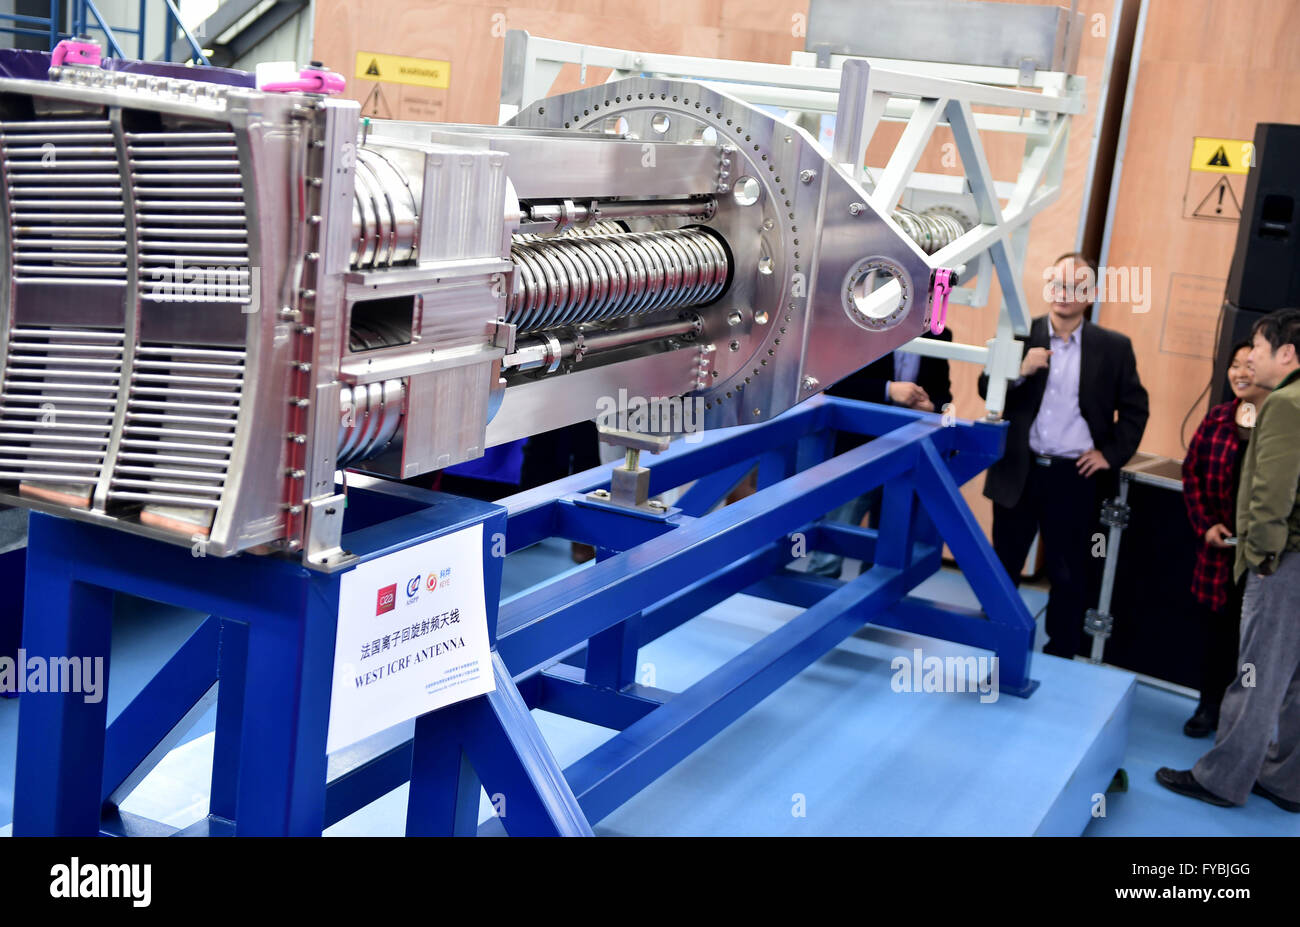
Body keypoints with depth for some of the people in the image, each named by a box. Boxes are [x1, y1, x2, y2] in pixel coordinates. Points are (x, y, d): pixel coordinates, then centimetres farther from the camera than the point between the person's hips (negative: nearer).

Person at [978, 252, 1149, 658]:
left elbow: (1134, 407, 9)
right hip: (1018, 471, 1)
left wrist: (1112, 454, 0)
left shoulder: (1114, 347, 1)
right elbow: (987, 389, 2)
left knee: (1069, 575, 7)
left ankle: (1060, 658, 19)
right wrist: (1020, 371, -16)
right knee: (1003, 564, 11)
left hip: (1075, 477, -1)